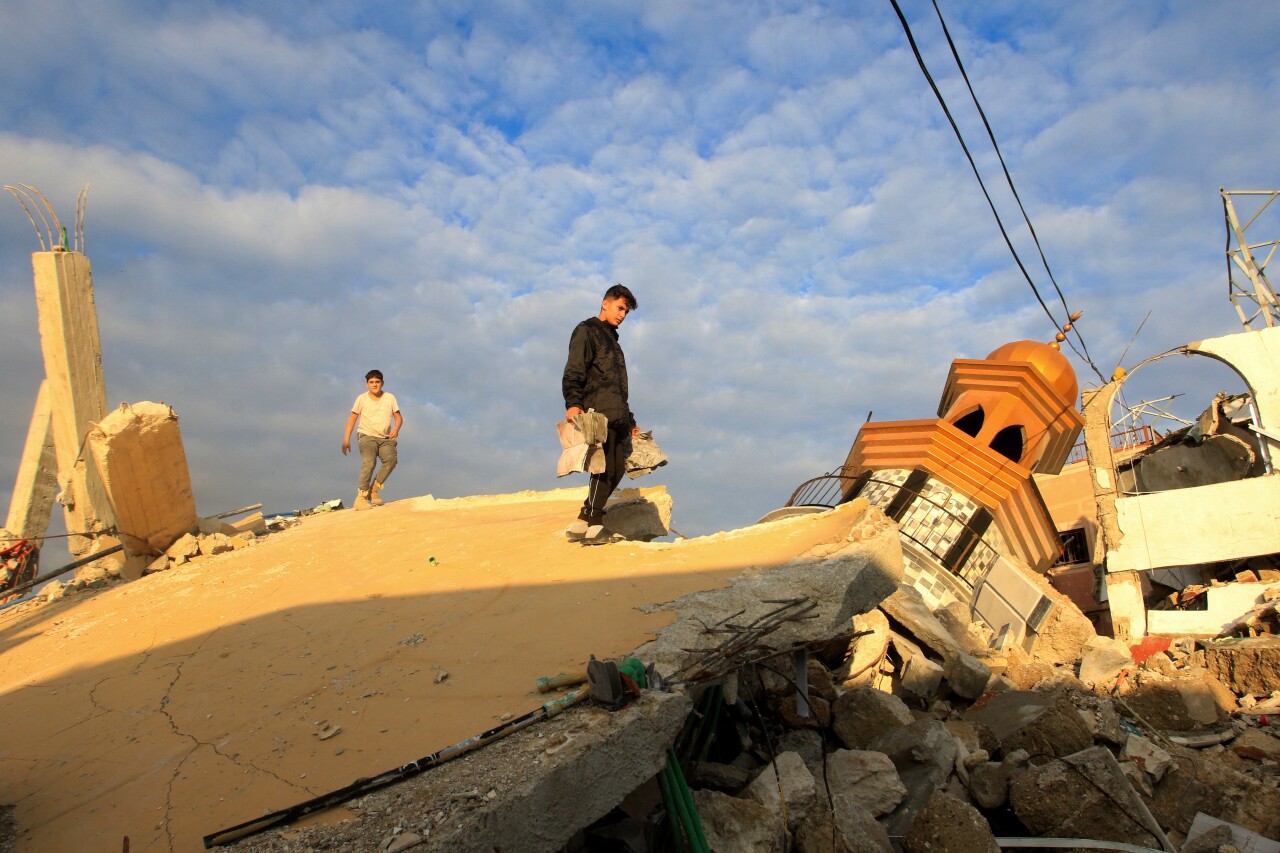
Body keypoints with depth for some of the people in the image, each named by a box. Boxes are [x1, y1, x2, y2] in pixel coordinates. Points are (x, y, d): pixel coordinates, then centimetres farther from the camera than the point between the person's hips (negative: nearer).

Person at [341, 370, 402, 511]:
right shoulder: (362, 399, 0)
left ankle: (373, 490, -7)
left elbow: (398, 417, 5)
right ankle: (360, 498, -24)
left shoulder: (389, 397, 4)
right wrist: (346, 439, -2)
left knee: (391, 459, -23)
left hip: (385, 438, 3)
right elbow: (352, 418, 4)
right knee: (369, 462, -25)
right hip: (367, 436, -2)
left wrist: (396, 428, -17)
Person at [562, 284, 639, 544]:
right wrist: (573, 403, -27)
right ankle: (593, 525, -7)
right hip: (598, 414, -9)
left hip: (616, 417, 9)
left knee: (616, 470, 4)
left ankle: (581, 523, 9)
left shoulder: (611, 338, 30)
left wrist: (629, 419, 27)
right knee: (605, 468, -14)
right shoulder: (587, 331, 3)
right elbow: (573, 372, -11)